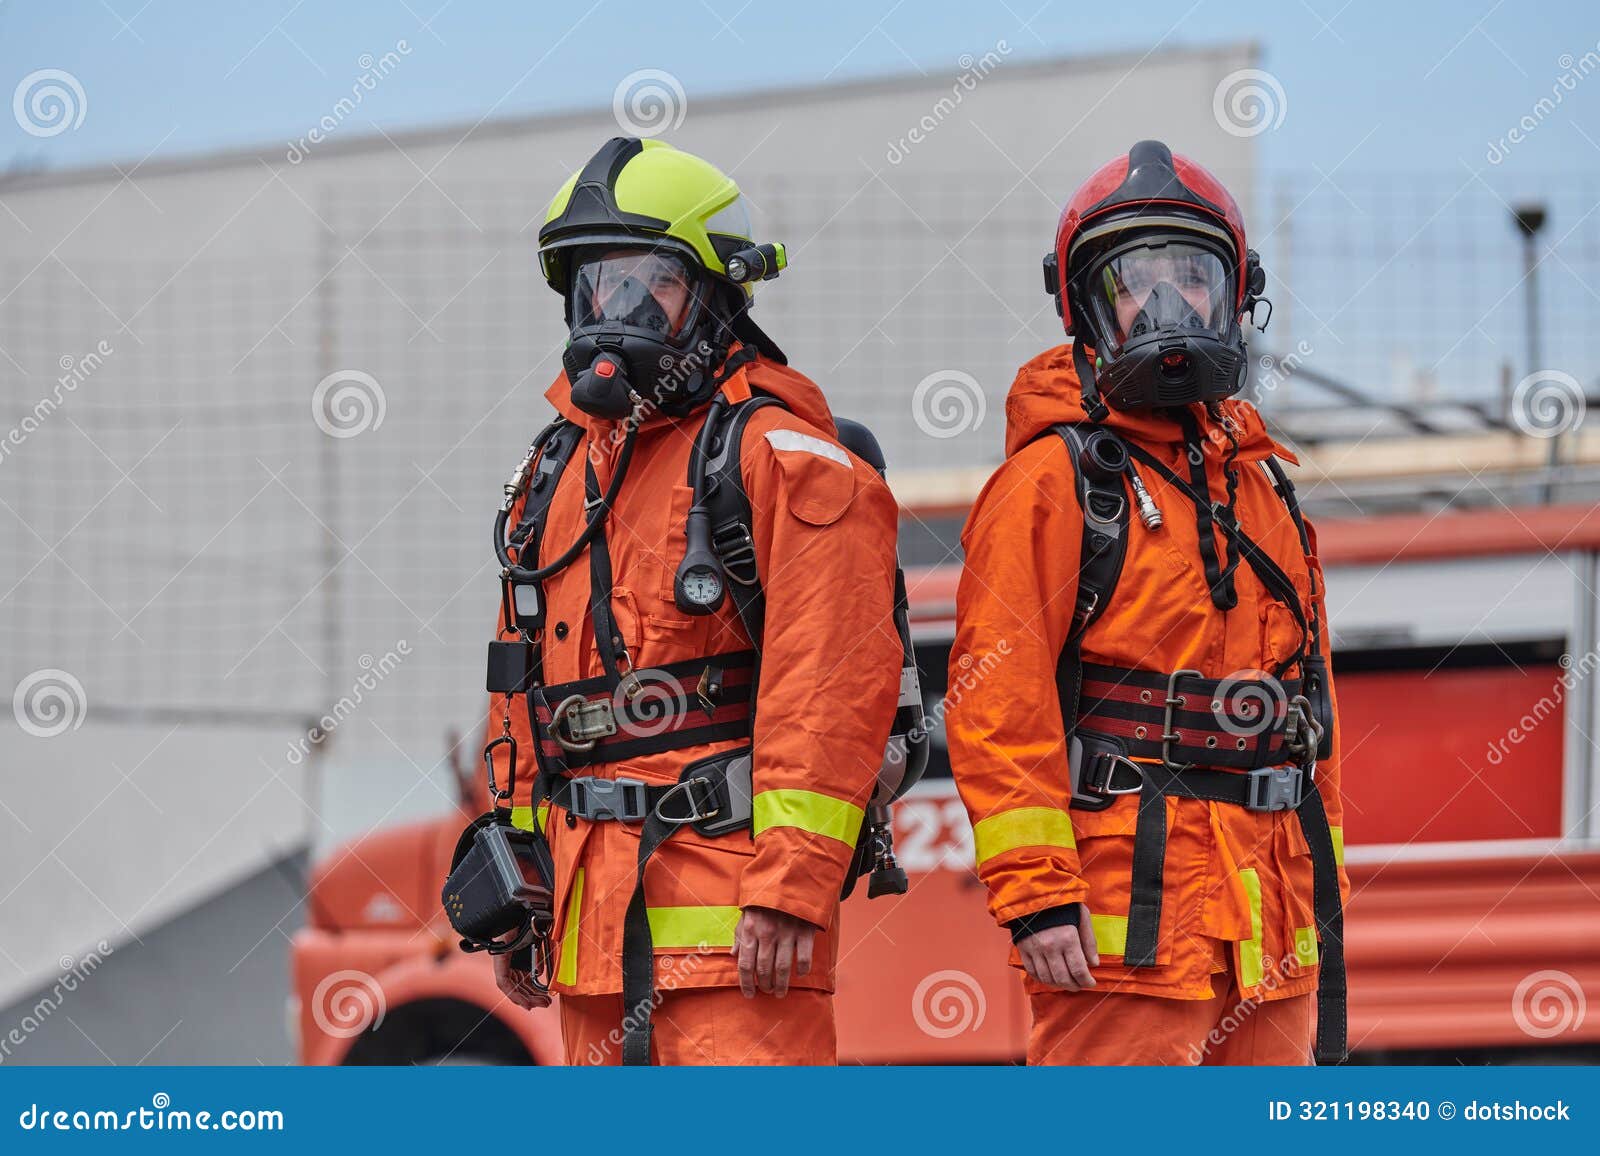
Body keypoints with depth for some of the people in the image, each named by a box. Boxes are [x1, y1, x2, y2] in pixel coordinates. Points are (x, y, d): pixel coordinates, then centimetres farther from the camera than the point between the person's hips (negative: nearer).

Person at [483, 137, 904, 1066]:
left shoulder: (774, 452, -7)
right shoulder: (559, 469, 18)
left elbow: (836, 682, -16)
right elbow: (525, 698, 23)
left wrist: (792, 886, -21)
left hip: (728, 905, -8)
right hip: (597, 911, 8)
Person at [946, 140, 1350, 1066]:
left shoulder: (1264, 486, 19)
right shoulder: (1053, 482, -4)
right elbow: (998, 703, -11)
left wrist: (1324, 888, 19)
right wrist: (1035, 889, -18)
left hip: (1267, 915, 7)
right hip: (1122, 914, -7)